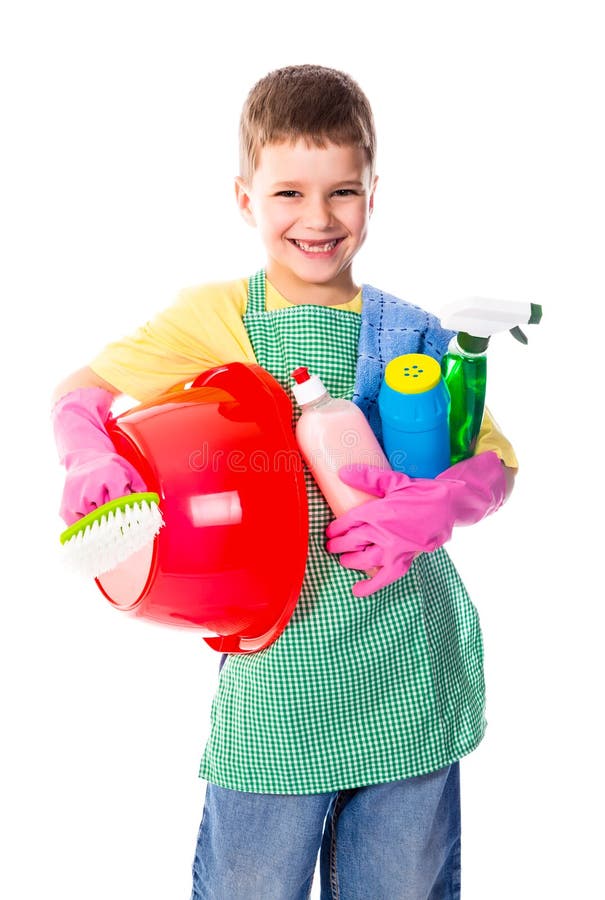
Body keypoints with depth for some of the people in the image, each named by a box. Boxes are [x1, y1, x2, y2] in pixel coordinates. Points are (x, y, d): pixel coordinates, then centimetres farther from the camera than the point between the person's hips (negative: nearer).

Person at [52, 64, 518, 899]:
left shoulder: (409, 333, 3)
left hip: (411, 671, 2)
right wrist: (91, 456, -19)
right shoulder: (213, 318, 0)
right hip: (276, 666, -1)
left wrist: (438, 504, -18)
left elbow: (497, 461, 3)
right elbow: (82, 389, 3)